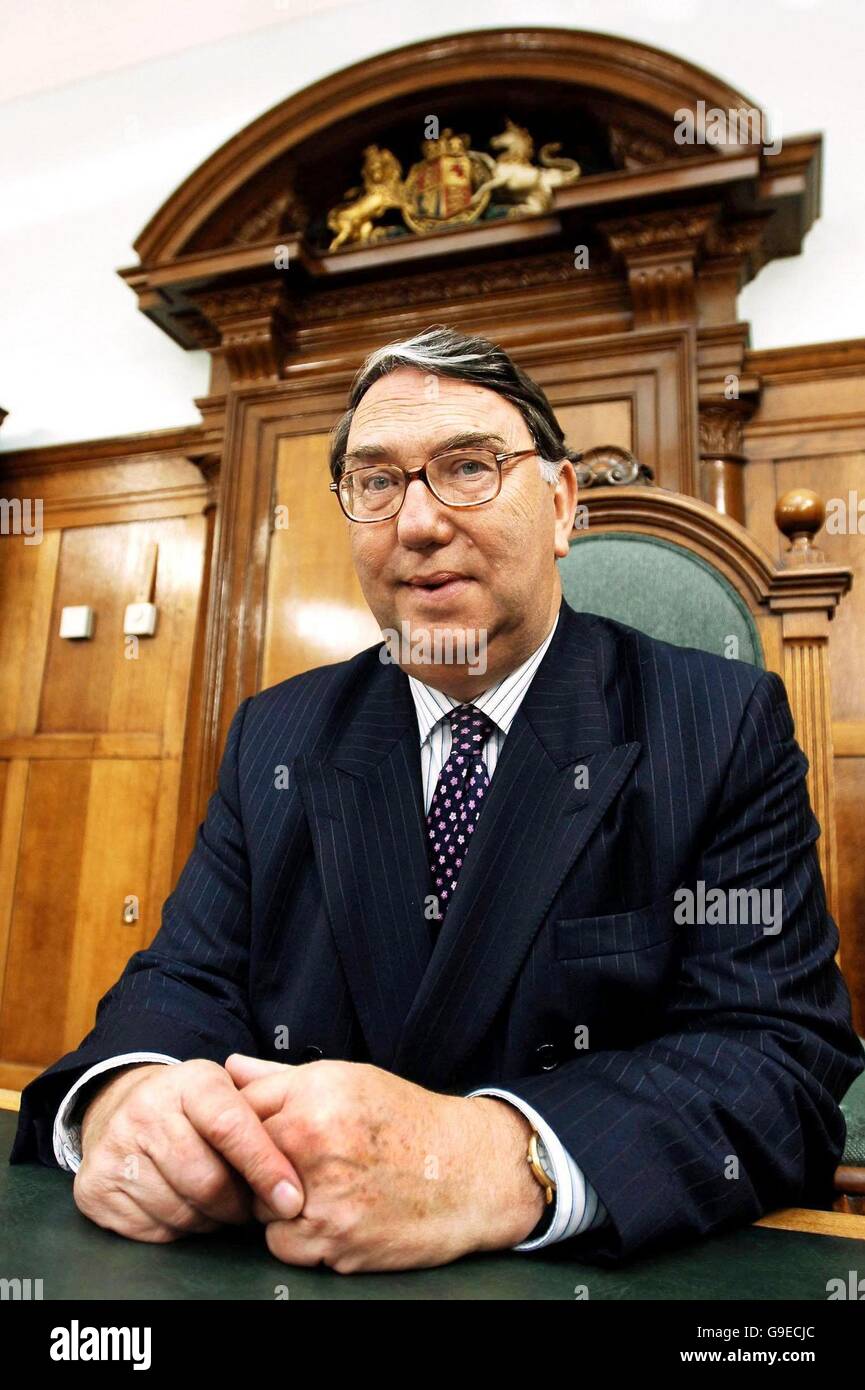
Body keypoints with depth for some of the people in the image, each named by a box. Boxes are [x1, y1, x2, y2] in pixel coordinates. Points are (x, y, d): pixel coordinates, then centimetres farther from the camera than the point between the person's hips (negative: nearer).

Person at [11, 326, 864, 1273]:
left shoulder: (729, 727, -8)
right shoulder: (273, 739, 3)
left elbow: (783, 1053, -15)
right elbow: (188, 979, 0)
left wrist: (499, 1164, -31)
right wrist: (129, 1092, -23)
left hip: (620, 1265, -2)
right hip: (296, 1256, 4)